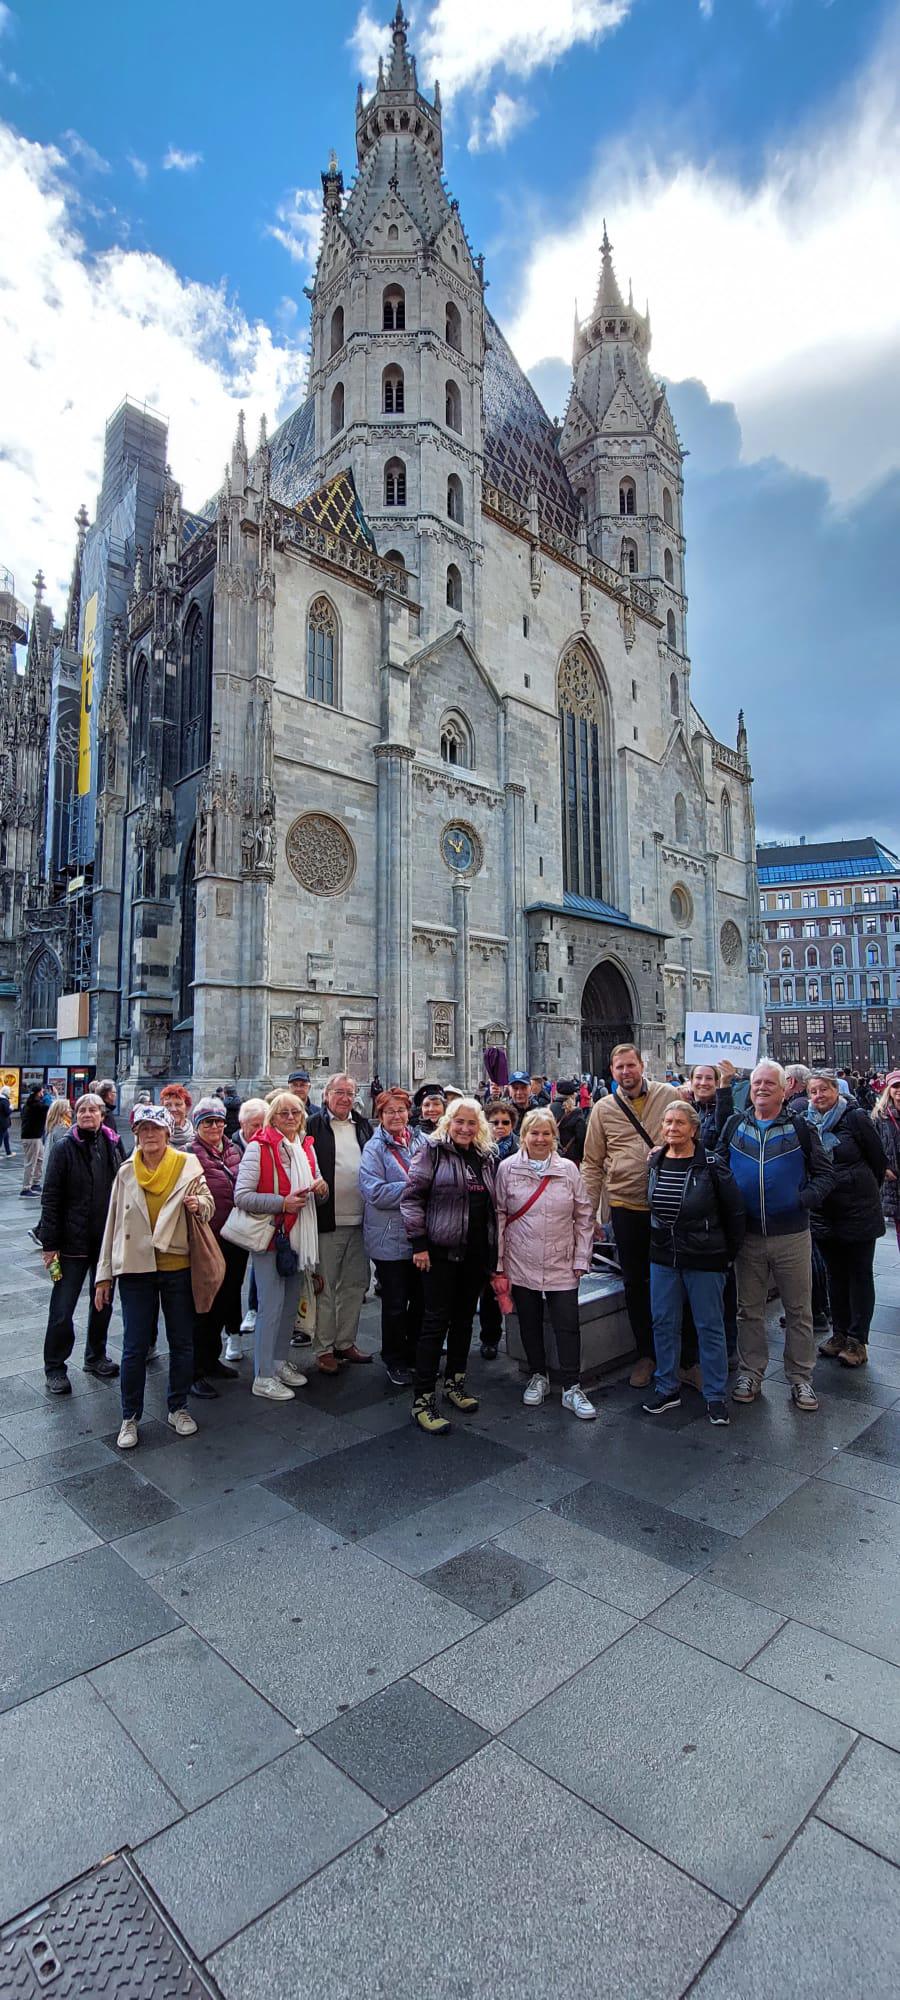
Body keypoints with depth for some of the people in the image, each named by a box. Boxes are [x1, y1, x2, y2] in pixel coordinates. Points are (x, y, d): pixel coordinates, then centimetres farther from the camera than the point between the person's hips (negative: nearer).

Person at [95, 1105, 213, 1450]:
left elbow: (207, 1203, 5)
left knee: (182, 1342, 10)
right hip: (135, 1269, 0)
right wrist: (104, 1274, 5)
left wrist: (198, 1205, -20)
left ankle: (178, 1408, 28)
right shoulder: (126, 1172, 2)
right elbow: (113, 1224, 6)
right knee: (134, 1347, 6)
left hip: (177, 1266, 0)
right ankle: (130, 1417, 22)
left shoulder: (187, 1165, -2)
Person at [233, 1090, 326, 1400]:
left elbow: (317, 1196, 19)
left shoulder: (306, 1148, 10)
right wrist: (282, 1203, -23)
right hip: (269, 1235, -7)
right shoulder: (258, 1147, -12)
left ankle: (281, 1361, 32)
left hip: (298, 1235, 7)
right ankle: (263, 1377, 9)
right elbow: (241, 1196, -18)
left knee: (290, 1303, 16)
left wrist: (321, 1189, -4)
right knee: (271, 1305, -4)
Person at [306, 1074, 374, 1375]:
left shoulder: (363, 1125, 10)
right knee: (326, 1287, 5)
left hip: (359, 1220, 5)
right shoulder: (314, 1125, -4)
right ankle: (324, 1349, 17)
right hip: (328, 1221, -5)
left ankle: (346, 1342, 28)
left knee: (355, 1285, 14)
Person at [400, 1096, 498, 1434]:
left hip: (477, 1252, 6)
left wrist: (493, 1253, 16)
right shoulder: (433, 1150, -6)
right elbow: (412, 1196, -9)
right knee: (436, 1321, -3)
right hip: (441, 1250, -6)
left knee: (464, 1318, 14)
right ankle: (422, 1400, 4)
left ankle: (455, 1382, 30)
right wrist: (419, 1242, -14)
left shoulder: (487, 1157, 11)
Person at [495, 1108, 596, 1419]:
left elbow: (584, 1216, 3)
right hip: (521, 1264, 0)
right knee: (530, 1323, 13)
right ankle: (538, 1376, 32)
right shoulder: (508, 1168, -4)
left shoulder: (568, 1169, -1)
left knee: (568, 1326, 1)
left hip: (562, 1265, 0)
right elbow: (499, 1216, -1)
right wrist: (499, 1262, -2)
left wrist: (581, 1259, 1)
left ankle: (571, 1388, 14)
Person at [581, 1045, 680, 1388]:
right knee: (635, 1282, 11)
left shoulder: (670, 1095, -2)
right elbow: (592, 1164, 5)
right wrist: (589, 1211, 2)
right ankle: (646, 1354, 29)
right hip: (626, 1206, 1)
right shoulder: (603, 1109, 1)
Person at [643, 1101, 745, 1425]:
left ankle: (715, 1395, 22)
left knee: (710, 1326, 7)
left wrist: (729, 1253, -2)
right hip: (663, 1257, 5)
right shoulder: (655, 1163, 1)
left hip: (704, 1260, -4)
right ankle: (667, 1388, 27)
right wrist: (662, 1239, 10)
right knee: (663, 1323, 11)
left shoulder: (711, 1166, -14)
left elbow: (735, 1212, -7)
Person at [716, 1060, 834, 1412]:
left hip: (792, 1235, -1)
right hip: (747, 1236, 2)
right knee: (749, 1310, 13)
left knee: (799, 1310, 9)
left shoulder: (800, 1128, 0)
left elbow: (824, 1174, 2)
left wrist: (804, 1199, -14)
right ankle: (750, 1373, 27)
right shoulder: (735, 1125, 5)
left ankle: (801, 1379, 24)